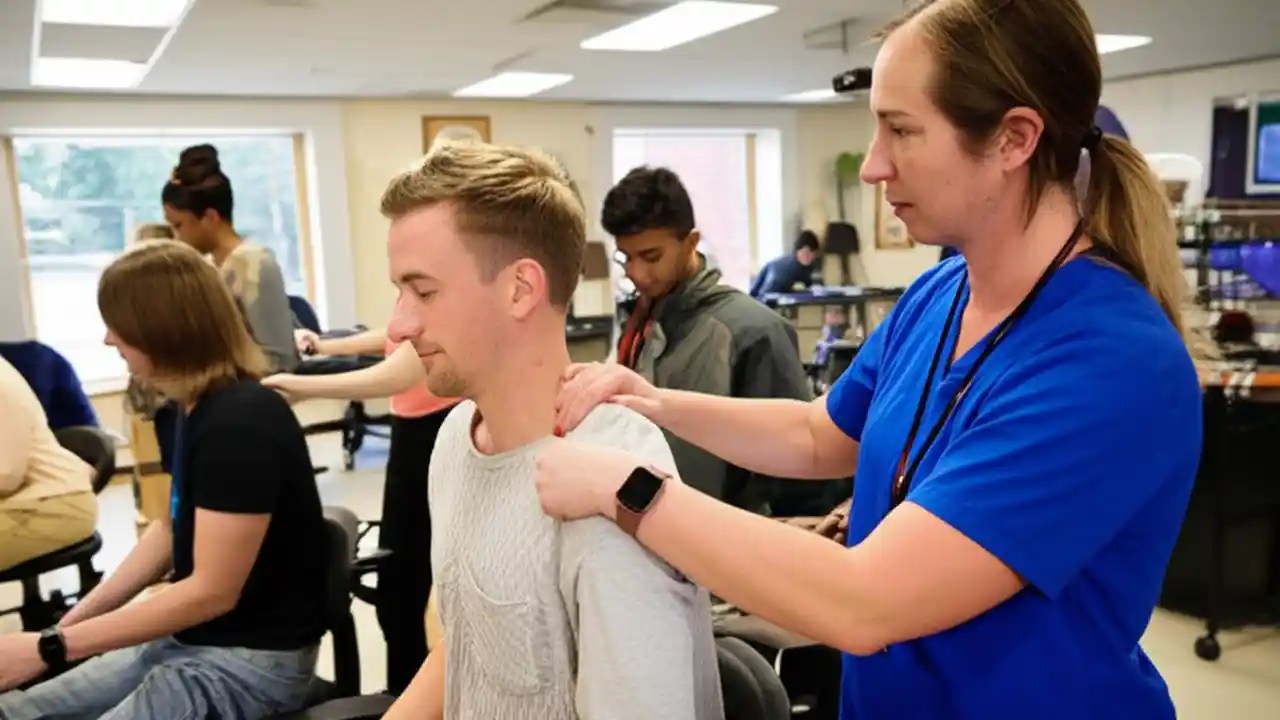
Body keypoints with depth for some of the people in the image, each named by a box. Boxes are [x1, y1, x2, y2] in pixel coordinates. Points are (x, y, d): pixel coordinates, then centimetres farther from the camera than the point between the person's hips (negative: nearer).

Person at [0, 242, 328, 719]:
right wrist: (71, 622, 6)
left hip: (252, 657, -9)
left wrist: (51, 647, -19)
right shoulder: (199, 407, 4)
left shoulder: (241, 423, -24)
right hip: (187, 639, 9)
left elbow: (212, 591, -23)